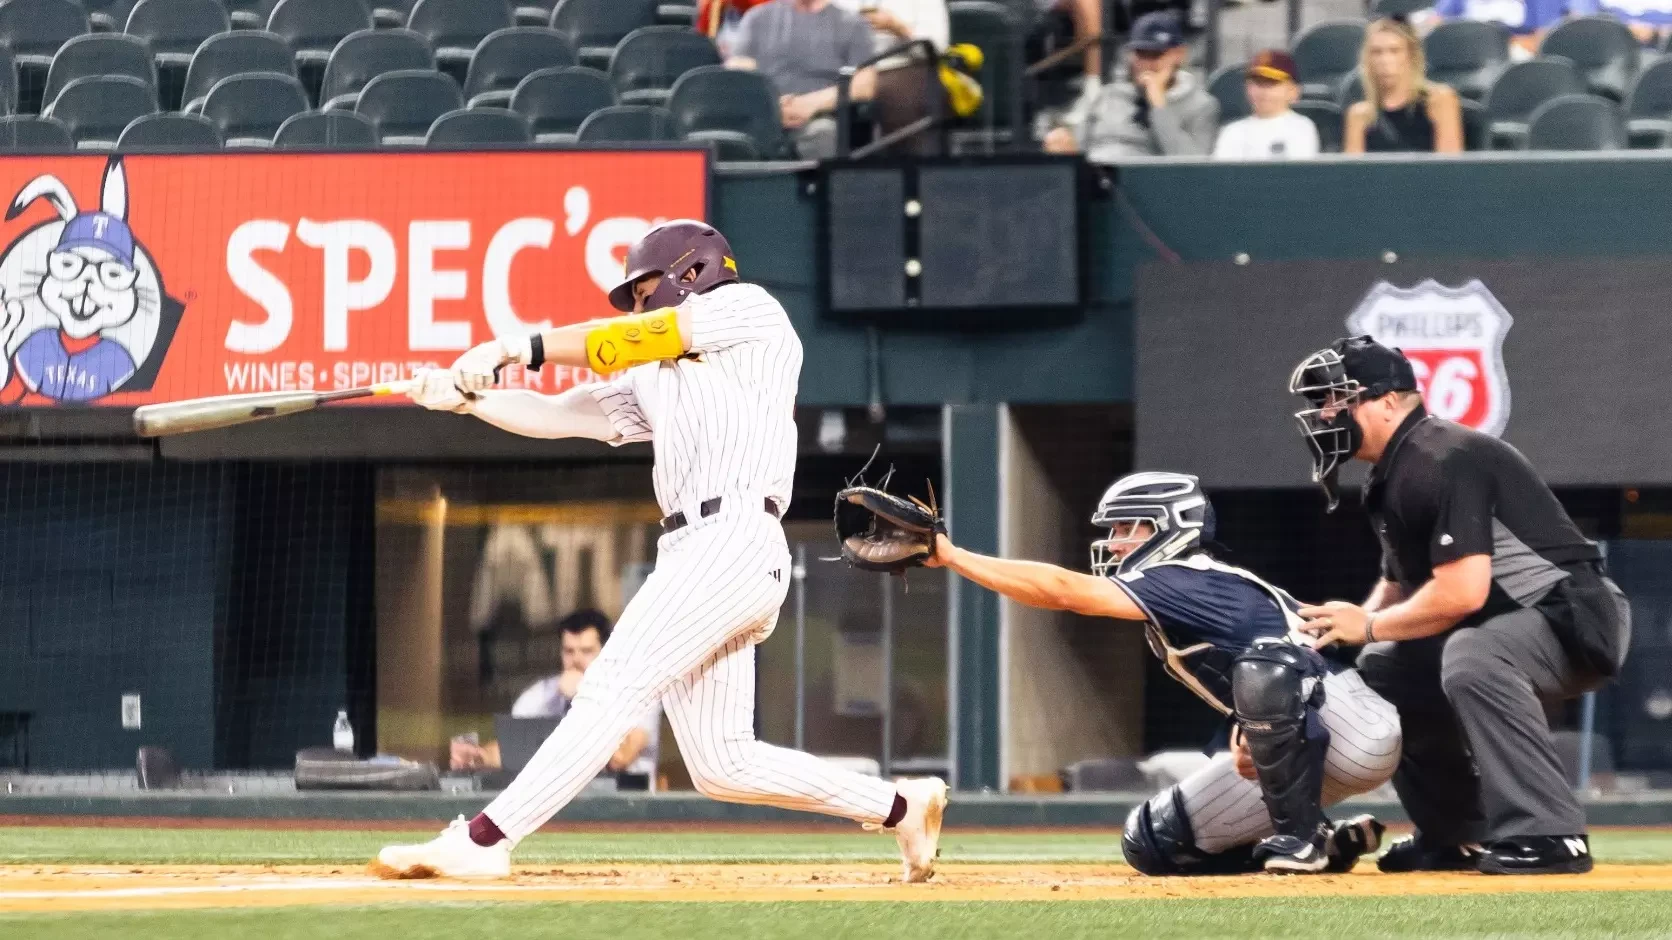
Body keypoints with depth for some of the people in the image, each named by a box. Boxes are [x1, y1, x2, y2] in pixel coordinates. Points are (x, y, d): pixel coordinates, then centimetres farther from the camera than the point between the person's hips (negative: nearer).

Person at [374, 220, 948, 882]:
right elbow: (557, 417, 23)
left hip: (733, 539, -9)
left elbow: (629, 342, -3)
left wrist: (520, 349, -4)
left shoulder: (750, 310, 8)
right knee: (722, 766, 6)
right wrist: (465, 397, 9)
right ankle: (901, 807, 16)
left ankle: (482, 840, -23)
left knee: (612, 691, -16)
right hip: (692, 555, 9)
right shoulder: (657, 381, 29)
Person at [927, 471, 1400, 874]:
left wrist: (952, 555, -22)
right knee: (1154, 843, 6)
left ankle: (1300, 835, -24)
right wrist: (1246, 729, -4)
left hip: (1356, 729, -10)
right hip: (1308, 751, 10)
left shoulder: (1192, 583, -16)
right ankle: (1331, 846, 5)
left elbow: (1062, 591, -24)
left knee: (1263, 667, -39)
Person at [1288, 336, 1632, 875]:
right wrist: (1341, 628, 1)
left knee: (1470, 658, -37)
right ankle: (1459, 835, 19)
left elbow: (1461, 592, -28)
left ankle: (1548, 835, -33)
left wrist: (1368, 627, -14)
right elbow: (1398, 584, 20)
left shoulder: (1444, 462, -21)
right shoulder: (1392, 477, 11)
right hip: (1502, 627, 11)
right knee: (1382, 670, 15)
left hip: (1576, 618, -11)